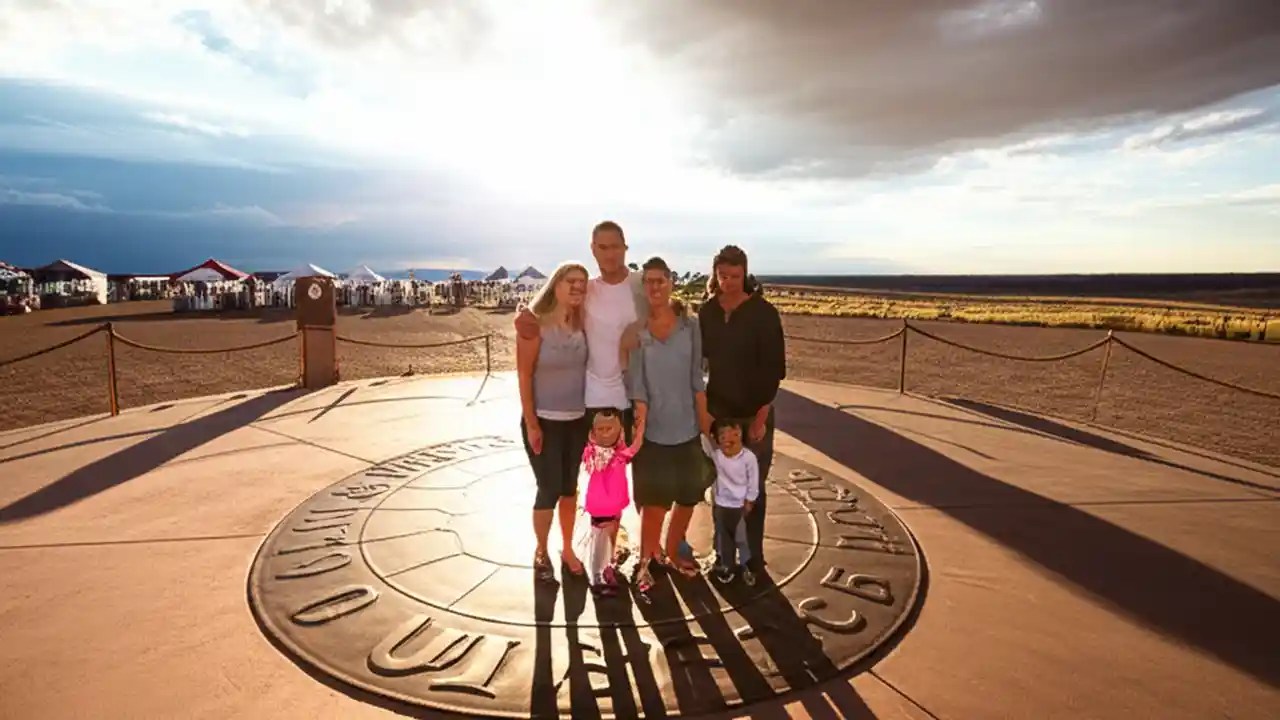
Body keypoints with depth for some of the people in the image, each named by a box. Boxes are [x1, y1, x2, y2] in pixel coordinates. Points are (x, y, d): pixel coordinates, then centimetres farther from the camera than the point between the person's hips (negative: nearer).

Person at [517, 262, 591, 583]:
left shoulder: (582, 325, -1)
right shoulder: (536, 325, -14)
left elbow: (589, 367, 3)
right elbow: (523, 375, -13)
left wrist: (592, 414, -1)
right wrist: (531, 424, -13)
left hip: (577, 420, 4)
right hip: (544, 420, -4)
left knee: (570, 487, 14)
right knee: (549, 489, 2)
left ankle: (567, 549, 32)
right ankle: (541, 553, 25)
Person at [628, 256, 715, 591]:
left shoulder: (690, 325, 0)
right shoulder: (635, 329, -4)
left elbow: (696, 378, 3)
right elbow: (636, 381, -8)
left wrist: (705, 420, 2)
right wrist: (640, 421, -16)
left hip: (687, 428, 3)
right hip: (653, 430, -3)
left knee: (688, 498, 14)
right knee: (654, 503, 1)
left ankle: (672, 553, 36)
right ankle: (644, 562, 23)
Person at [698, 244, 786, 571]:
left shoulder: (763, 313, -10)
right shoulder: (707, 312, 2)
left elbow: (774, 368, -11)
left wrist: (761, 415, -13)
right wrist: (701, 407, 3)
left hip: (753, 413, -3)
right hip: (717, 411, 3)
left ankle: (752, 556, 20)